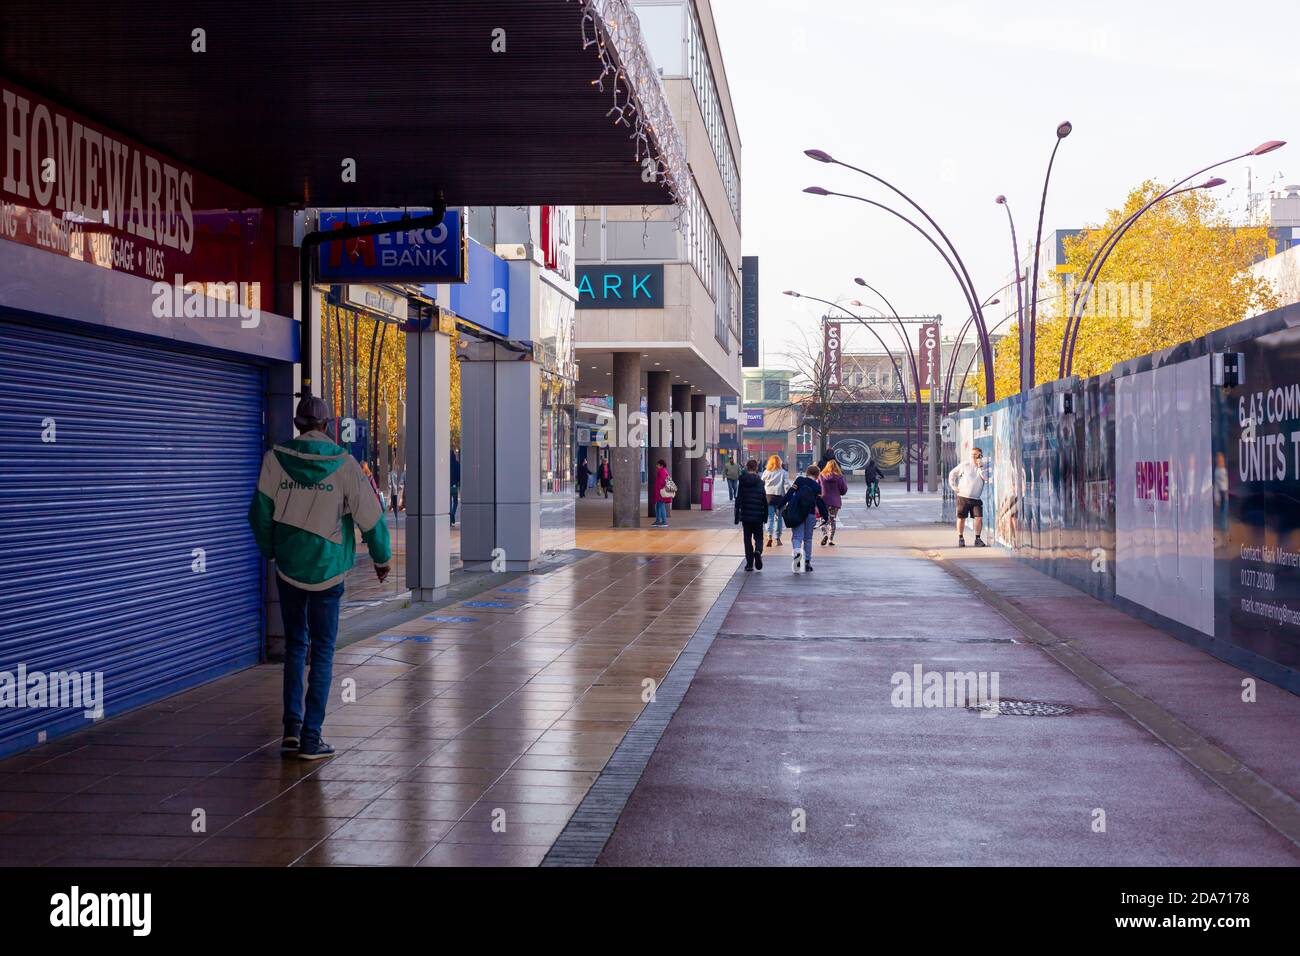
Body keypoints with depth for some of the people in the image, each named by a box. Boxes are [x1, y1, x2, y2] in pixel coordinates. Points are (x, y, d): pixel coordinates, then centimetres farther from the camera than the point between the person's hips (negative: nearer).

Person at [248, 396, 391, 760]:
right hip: (327, 569, -2)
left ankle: (292, 727, 10)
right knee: (322, 652, 4)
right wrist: (382, 557, 11)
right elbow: (370, 515, -5)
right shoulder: (343, 464, -8)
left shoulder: (275, 459, -3)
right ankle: (311, 738, 3)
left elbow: (260, 512, 3)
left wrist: (269, 550, 22)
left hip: (287, 567, 2)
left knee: (294, 646, 16)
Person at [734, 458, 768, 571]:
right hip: (758, 516, 0)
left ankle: (749, 563, 7)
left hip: (745, 516, 0)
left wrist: (737, 518, 1)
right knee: (758, 537, 11)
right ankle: (758, 551, -20)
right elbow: (765, 501, -1)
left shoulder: (741, 481, -3)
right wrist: (765, 516, 8)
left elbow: (738, 500, -3)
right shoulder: (761, 482, -2)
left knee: (747, 539, 8)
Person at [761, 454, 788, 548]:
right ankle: (778, 538, 12)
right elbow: (787, 485, -4)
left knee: (769, 517, 0)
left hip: (768, 496, 0)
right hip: (780, 496, 0)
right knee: (778, 518, 9)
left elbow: (761, 485, 8)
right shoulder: (783, 473, 1)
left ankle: (769, 535, -20)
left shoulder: (766, 472, 5)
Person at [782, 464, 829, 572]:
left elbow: (789, 493, -4)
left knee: (796, 536, -1)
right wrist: (825, 517, 11)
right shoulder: (817, 486, 4)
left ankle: (797, 551, -33)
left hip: (796, 513, -1)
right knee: (808, 539, 14)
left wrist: (781, 506, -3)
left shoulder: (799, 480, 2)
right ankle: (807, 562, 16)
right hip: (810, 514, 1)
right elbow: (820, 503, 3)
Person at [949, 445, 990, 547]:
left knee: (979, 518, -9)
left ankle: (977, 539, 4)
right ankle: (960, 538, 14)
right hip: (963, 497, -1)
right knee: (961, 518, 1)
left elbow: (986, 478, -12)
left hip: (976, 499, 1)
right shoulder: (965, 466, 3)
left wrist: (980, 466, -14)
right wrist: (954, 487, 4)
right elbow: (952, 474, 11)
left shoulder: (983, 467, 7)